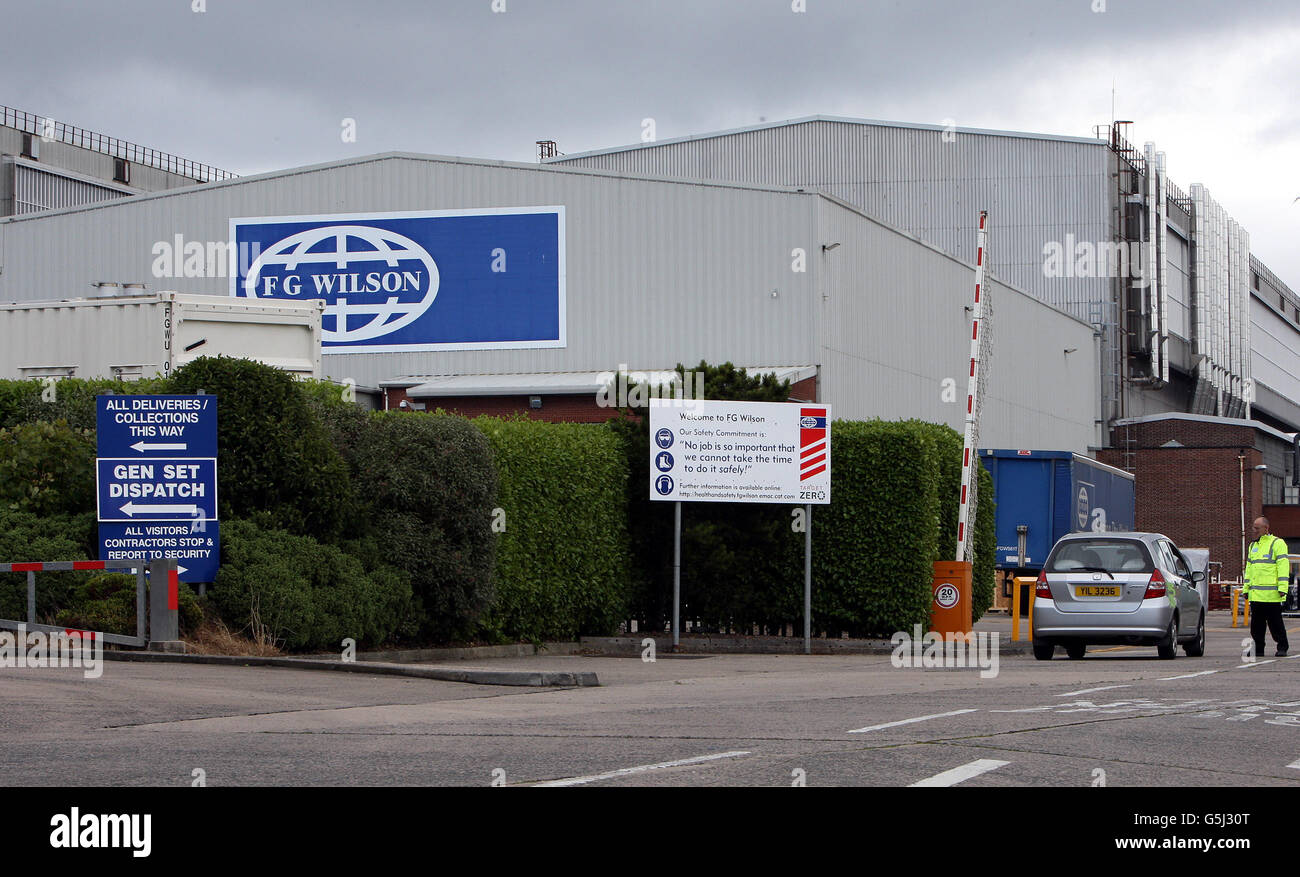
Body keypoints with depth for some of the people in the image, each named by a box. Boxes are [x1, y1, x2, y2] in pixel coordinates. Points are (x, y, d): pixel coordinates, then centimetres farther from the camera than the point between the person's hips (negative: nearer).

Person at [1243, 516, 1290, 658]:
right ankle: (1258, 649, 14)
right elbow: (1249, 569, 24)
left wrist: (1282, 588, -17)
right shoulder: (1253, 545, 20)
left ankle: (1282, 648, 5)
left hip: (1272, 595, -7)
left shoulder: (1277, 543, -3)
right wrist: (1246, 589, 18)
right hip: (1255, 595, 7)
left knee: (1275, 622, -3)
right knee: (1256, 624, 8)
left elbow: (1283, 566, -9)